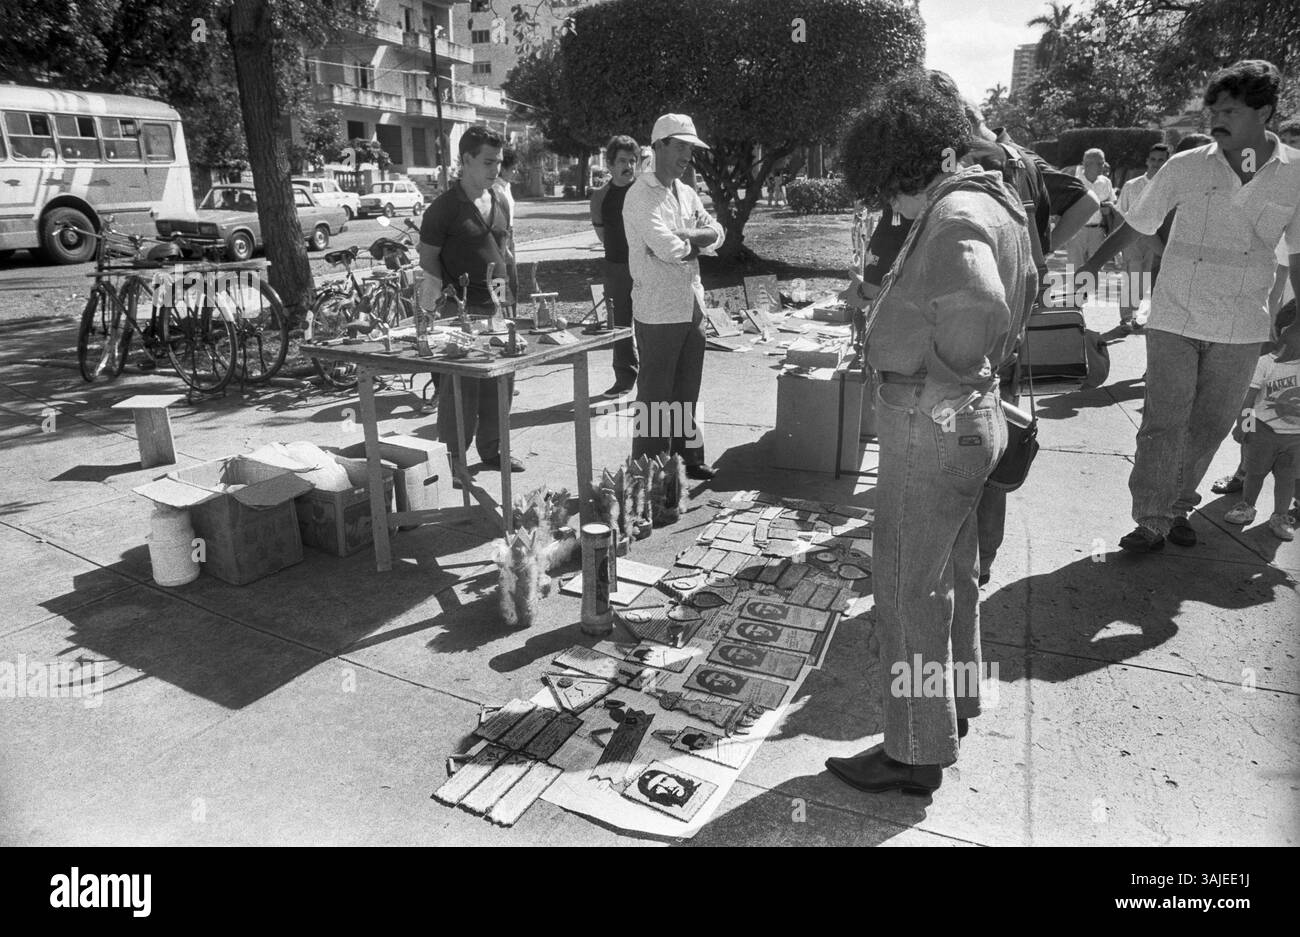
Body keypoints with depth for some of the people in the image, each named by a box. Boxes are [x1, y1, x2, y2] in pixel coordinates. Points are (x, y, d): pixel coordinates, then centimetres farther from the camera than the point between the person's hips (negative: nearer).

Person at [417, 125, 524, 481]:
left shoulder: (500, 201, 11)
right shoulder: (444, 207, -9)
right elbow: (428, 258, -6)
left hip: (499, 306, 7)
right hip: (461, 311, -6)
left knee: (500, 382, 12)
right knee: (461, 387, -3)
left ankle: (492, 450, 27)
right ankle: (455, 461, 8)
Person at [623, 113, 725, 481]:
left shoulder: (687, 193, 14)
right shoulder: (642, 195, -12)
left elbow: (716, 233, 5)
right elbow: (668, 249, -23)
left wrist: (682, 238, -13)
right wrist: (695, 242, -3)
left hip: (692, 306, 8)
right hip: (658, 310, -8)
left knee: (687, 391, 16)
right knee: (655, 394, 1)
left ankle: (688, 457, 29)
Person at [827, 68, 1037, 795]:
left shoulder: (955, 216, -20)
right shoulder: (991, 201, 11)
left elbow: (980, 309, -38)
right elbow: (1019, 294, 25)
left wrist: (943, 369, -19)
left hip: (931, 424, -10)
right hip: (970, 416, 10)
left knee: (910, 592, 2)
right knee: (953, 574, 23)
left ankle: (917, 754, 18)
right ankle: (957, 700, 43)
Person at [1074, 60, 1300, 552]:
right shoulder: (1185, 167, -4)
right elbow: (1135, 224, 6)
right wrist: (1090, 268, 2)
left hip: (1242, 331, 2)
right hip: (1174, 320, -2)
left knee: (1209, 427, 10)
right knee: (1163, 424, -3)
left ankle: (1178, 508, 27)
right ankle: (1151, 521, 5)